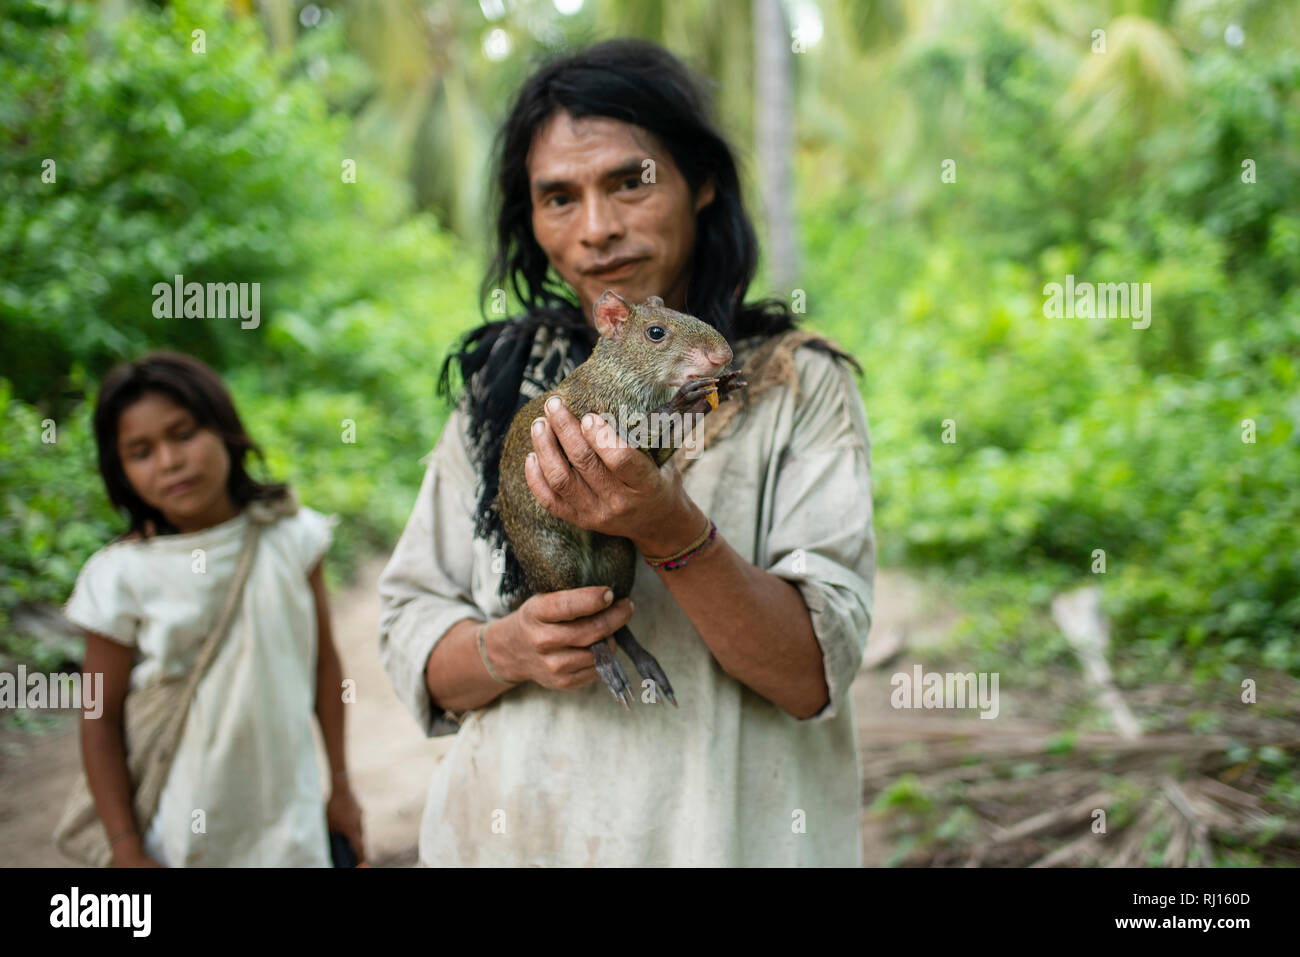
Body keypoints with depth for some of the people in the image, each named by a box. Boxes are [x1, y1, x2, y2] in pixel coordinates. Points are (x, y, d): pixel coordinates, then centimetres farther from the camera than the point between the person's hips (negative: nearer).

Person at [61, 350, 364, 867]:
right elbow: (100, 721, -5)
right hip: (178, 834, -2)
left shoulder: (289, 537, -5)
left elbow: (323, 661, 4)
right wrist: (127, 851, -4)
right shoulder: (123, 576, -10)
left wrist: (341, 787, 9)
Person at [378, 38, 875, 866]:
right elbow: (408, 631, 1)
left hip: (723, 833, -2)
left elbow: (816, 674, -15)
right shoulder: (502, 382, 2)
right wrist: (507, 649, -18)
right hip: (503, 830, 3)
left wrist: (672, 530, -29)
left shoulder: (799, 385, -7)